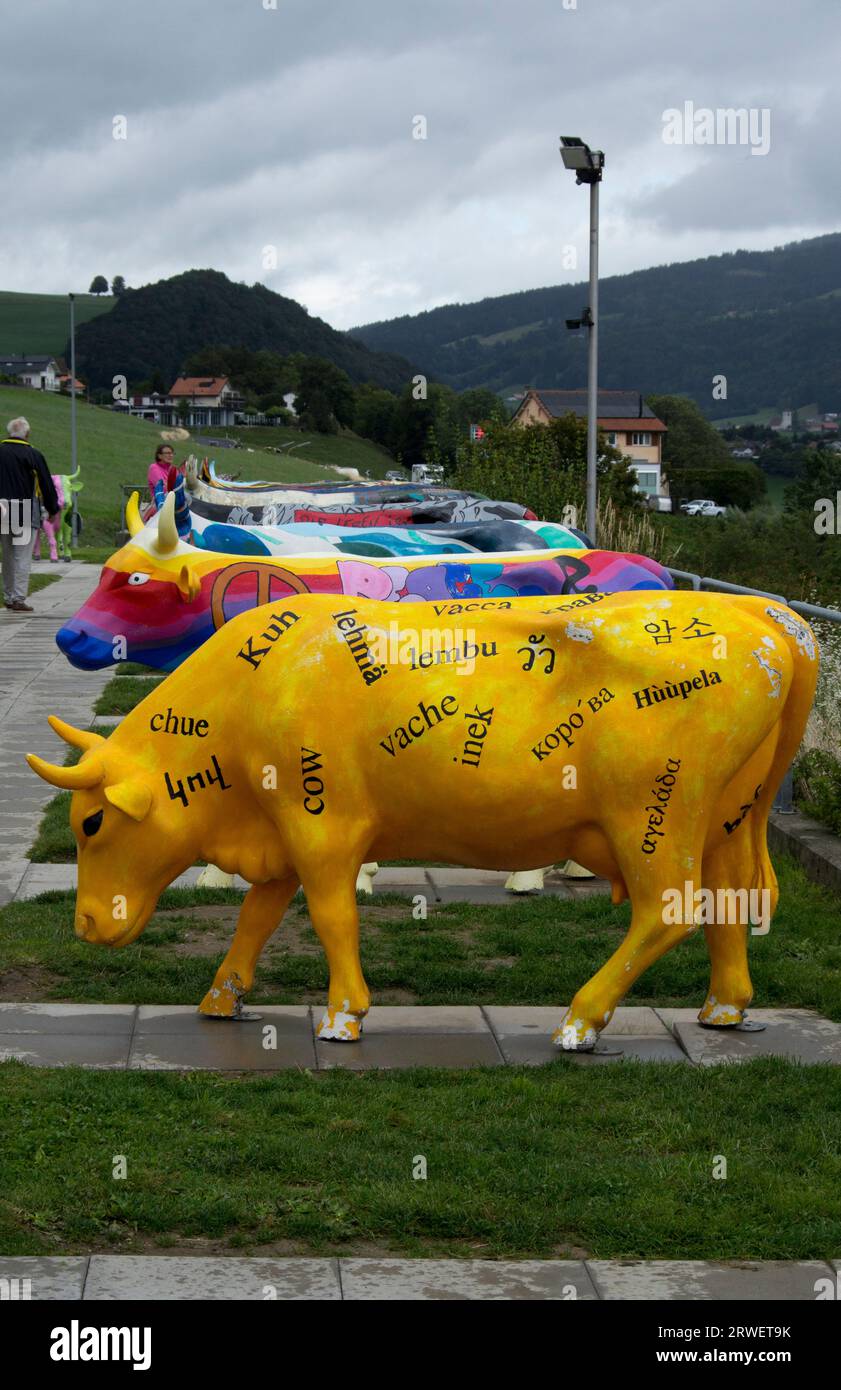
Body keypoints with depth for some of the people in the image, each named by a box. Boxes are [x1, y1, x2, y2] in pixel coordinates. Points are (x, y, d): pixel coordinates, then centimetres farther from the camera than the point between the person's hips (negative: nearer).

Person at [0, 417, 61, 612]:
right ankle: (18, 599, -6)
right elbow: (46, 484, -4)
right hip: (26, 513, -4)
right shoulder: (33, 456, -8)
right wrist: (53, 510, 8)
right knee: (22, 557, -2)